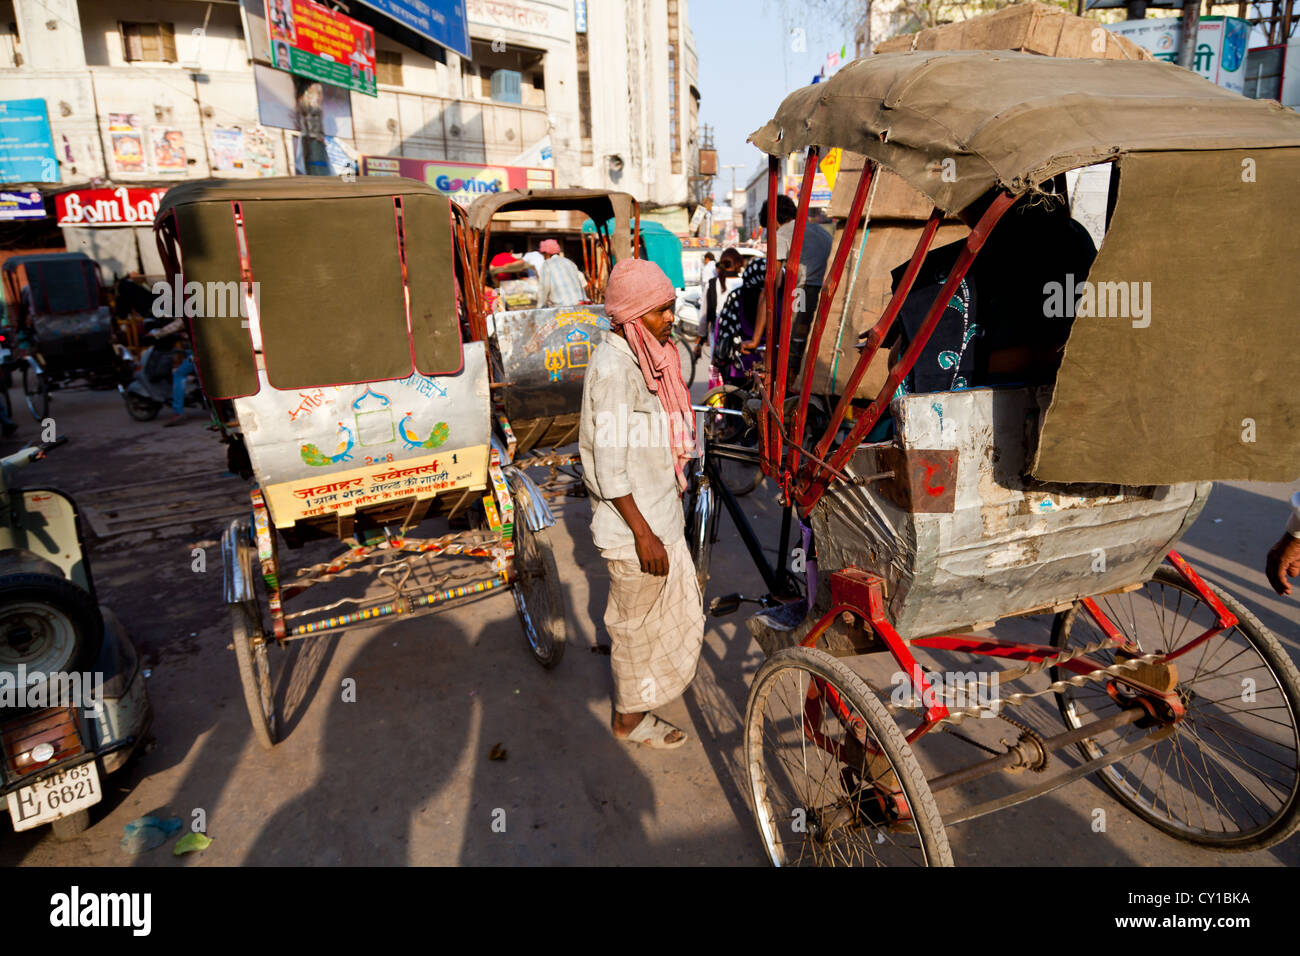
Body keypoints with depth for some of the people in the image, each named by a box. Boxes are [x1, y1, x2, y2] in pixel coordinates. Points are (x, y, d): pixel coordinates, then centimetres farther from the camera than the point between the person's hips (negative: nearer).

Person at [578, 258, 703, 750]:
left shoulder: (642, 356, 7)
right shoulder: (613, 368, -25)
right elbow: (609, 467, -25)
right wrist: (643, 533, -22)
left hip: (658, 512, 10)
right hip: (634, 525, -9)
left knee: (677, 605, 25)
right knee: (638, 621, 9)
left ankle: (646, 685, 50)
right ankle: (630, 718, 32)